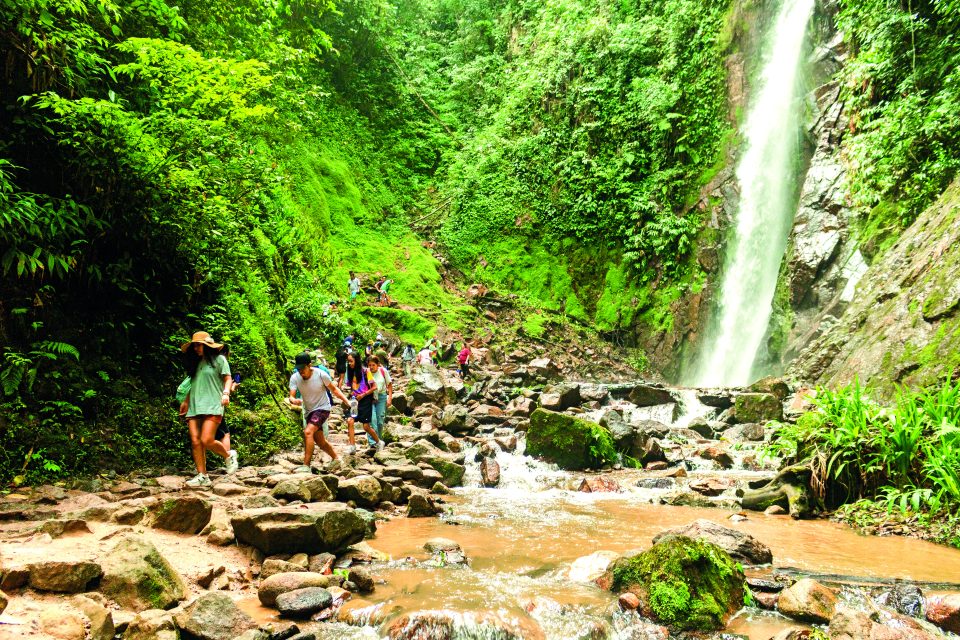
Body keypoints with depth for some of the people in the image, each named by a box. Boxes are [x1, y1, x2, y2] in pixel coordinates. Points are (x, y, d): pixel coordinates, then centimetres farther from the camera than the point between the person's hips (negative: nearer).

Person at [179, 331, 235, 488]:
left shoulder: (218, 359, 3)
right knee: (195, 441, -5)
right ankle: (202, 476, 0)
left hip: (212, 406, -6)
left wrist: (226, 393, -17)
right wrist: (186, 401, 25)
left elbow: (228, 379, 0)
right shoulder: (196, 362, 21)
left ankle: (229, 455, 11)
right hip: (194, 407, 6)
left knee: (207, 441, -17)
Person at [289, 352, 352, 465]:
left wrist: (347, 402, -14)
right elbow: (291, 396, -19)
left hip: (322, 408, -5)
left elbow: (334, 390, -7)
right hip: (309, 411, 5)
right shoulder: (294, 378, -13)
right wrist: (294, 401, -43)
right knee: (320, 441, 15)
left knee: (308, 432, -27)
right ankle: (336, 459, 37)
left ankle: (306, 466, -26)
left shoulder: (321, 374, -20)